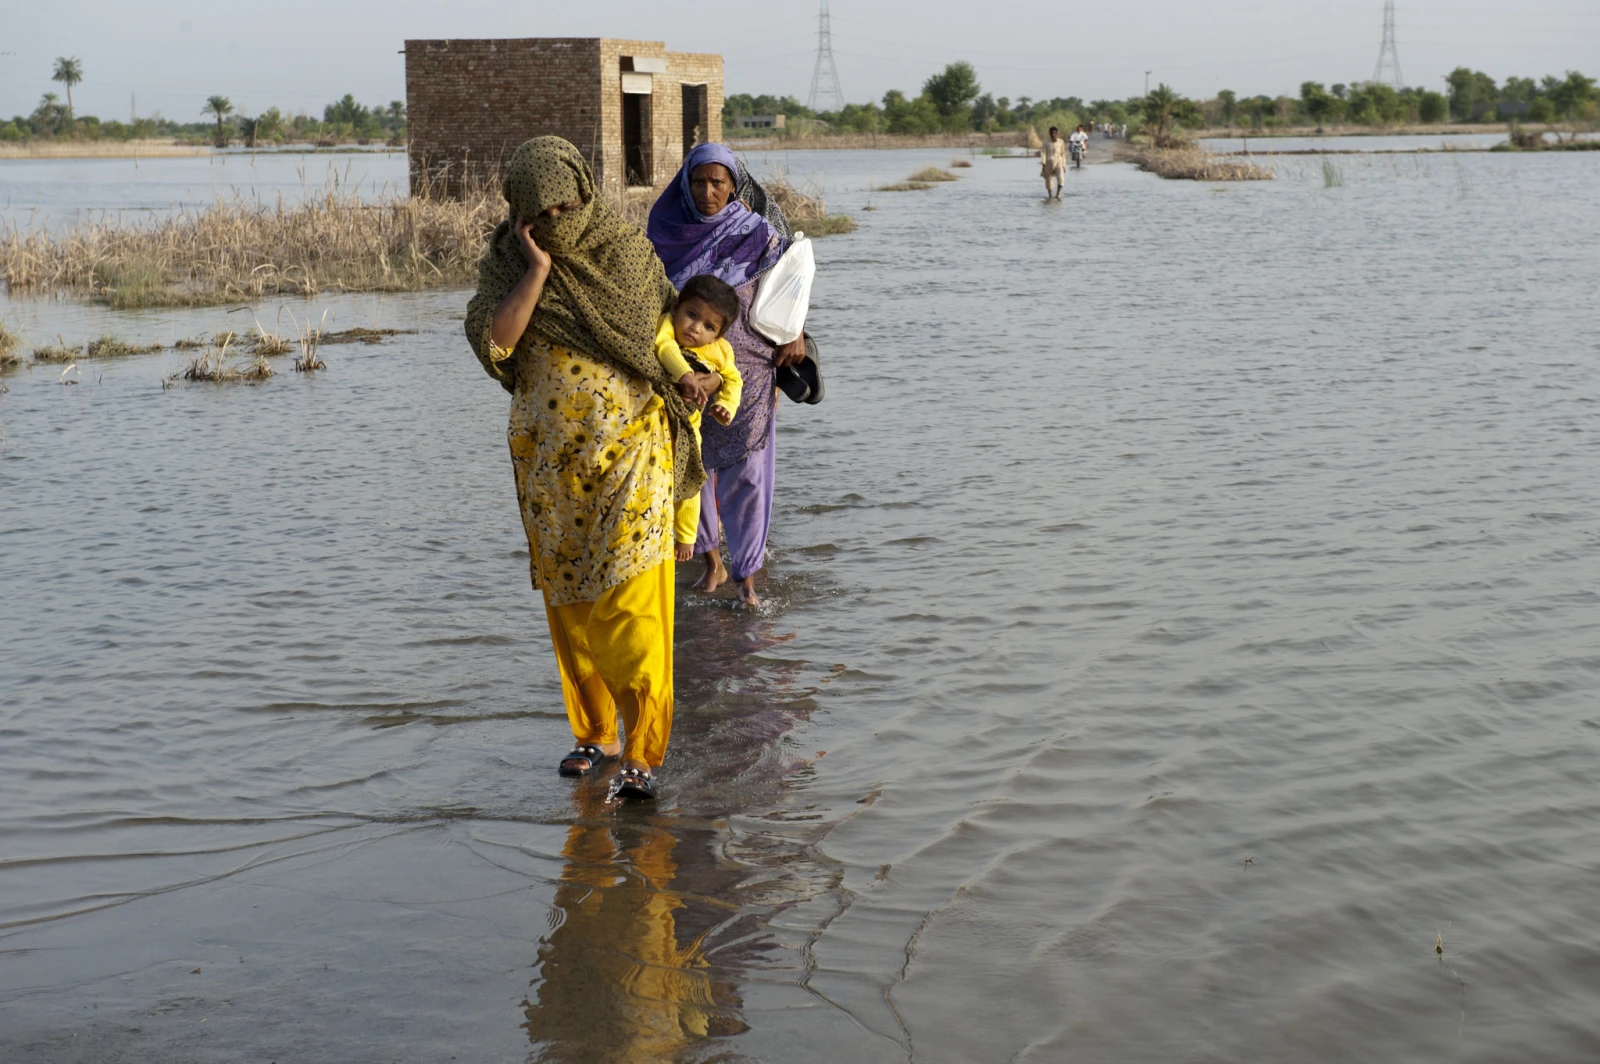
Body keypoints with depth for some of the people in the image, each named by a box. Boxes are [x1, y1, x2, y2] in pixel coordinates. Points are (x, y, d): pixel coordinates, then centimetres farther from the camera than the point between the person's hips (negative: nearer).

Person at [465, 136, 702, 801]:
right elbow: (493, 342, -16)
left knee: (631, 602, -10)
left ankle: (642, 752, -6)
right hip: (550, 460, 2)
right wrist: (538, 267, -18)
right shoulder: (507, 267, 0)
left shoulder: (627, 252, 0)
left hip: (629, 451, -2)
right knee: (570, 603, 10)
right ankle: (594, 732, 26)